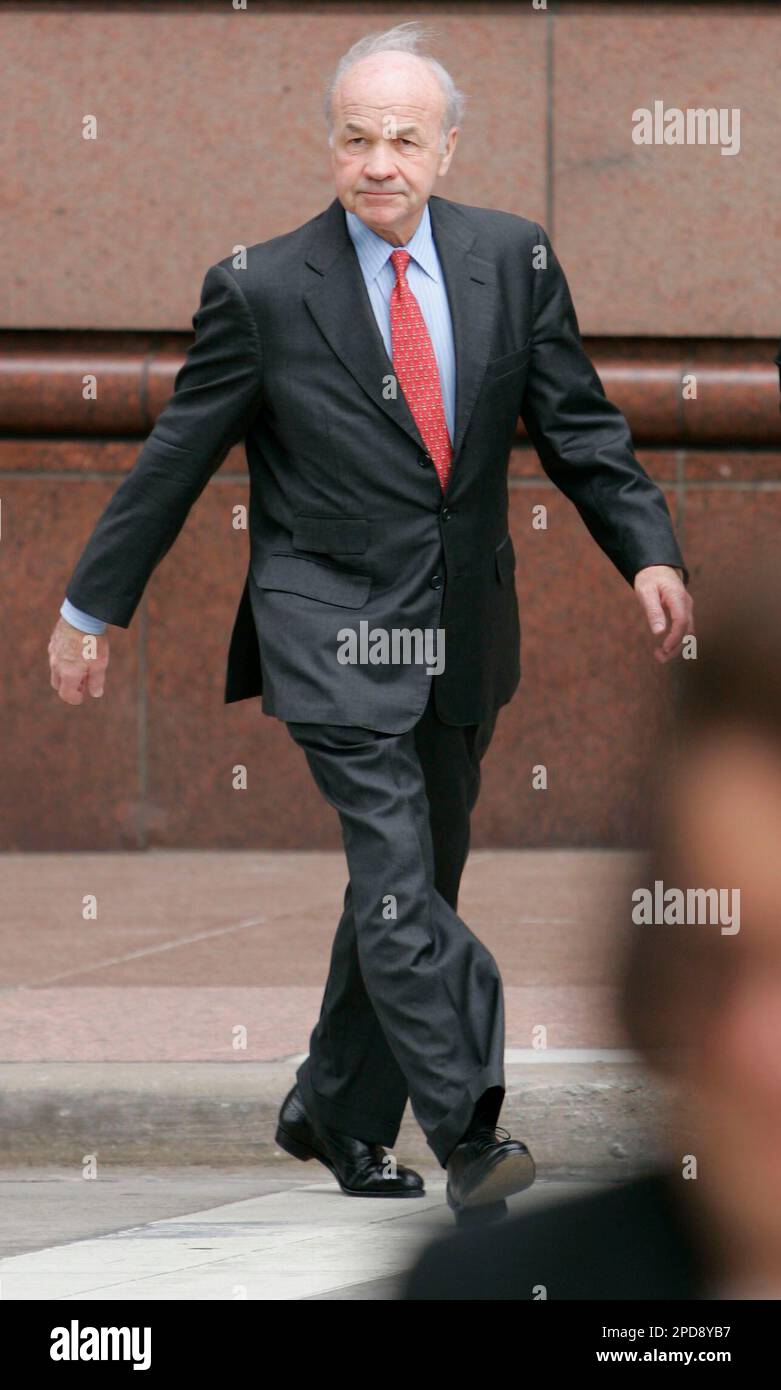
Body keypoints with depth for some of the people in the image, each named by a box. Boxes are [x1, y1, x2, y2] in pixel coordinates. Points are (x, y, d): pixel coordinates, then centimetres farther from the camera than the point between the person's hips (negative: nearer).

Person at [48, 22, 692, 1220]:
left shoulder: (512, 260, 1)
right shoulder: (263, 290, -8)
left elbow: (580, 428, 6)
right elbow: (173, 461, 0)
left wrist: (648, 551, -9)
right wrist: (92, 608, 5)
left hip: (462, 628, 5)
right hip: (334, 632, -4)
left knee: (409, 882, 13)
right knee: (396, 876, -17)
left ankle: (340, 1116, 29)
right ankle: (467, 1134, -21)